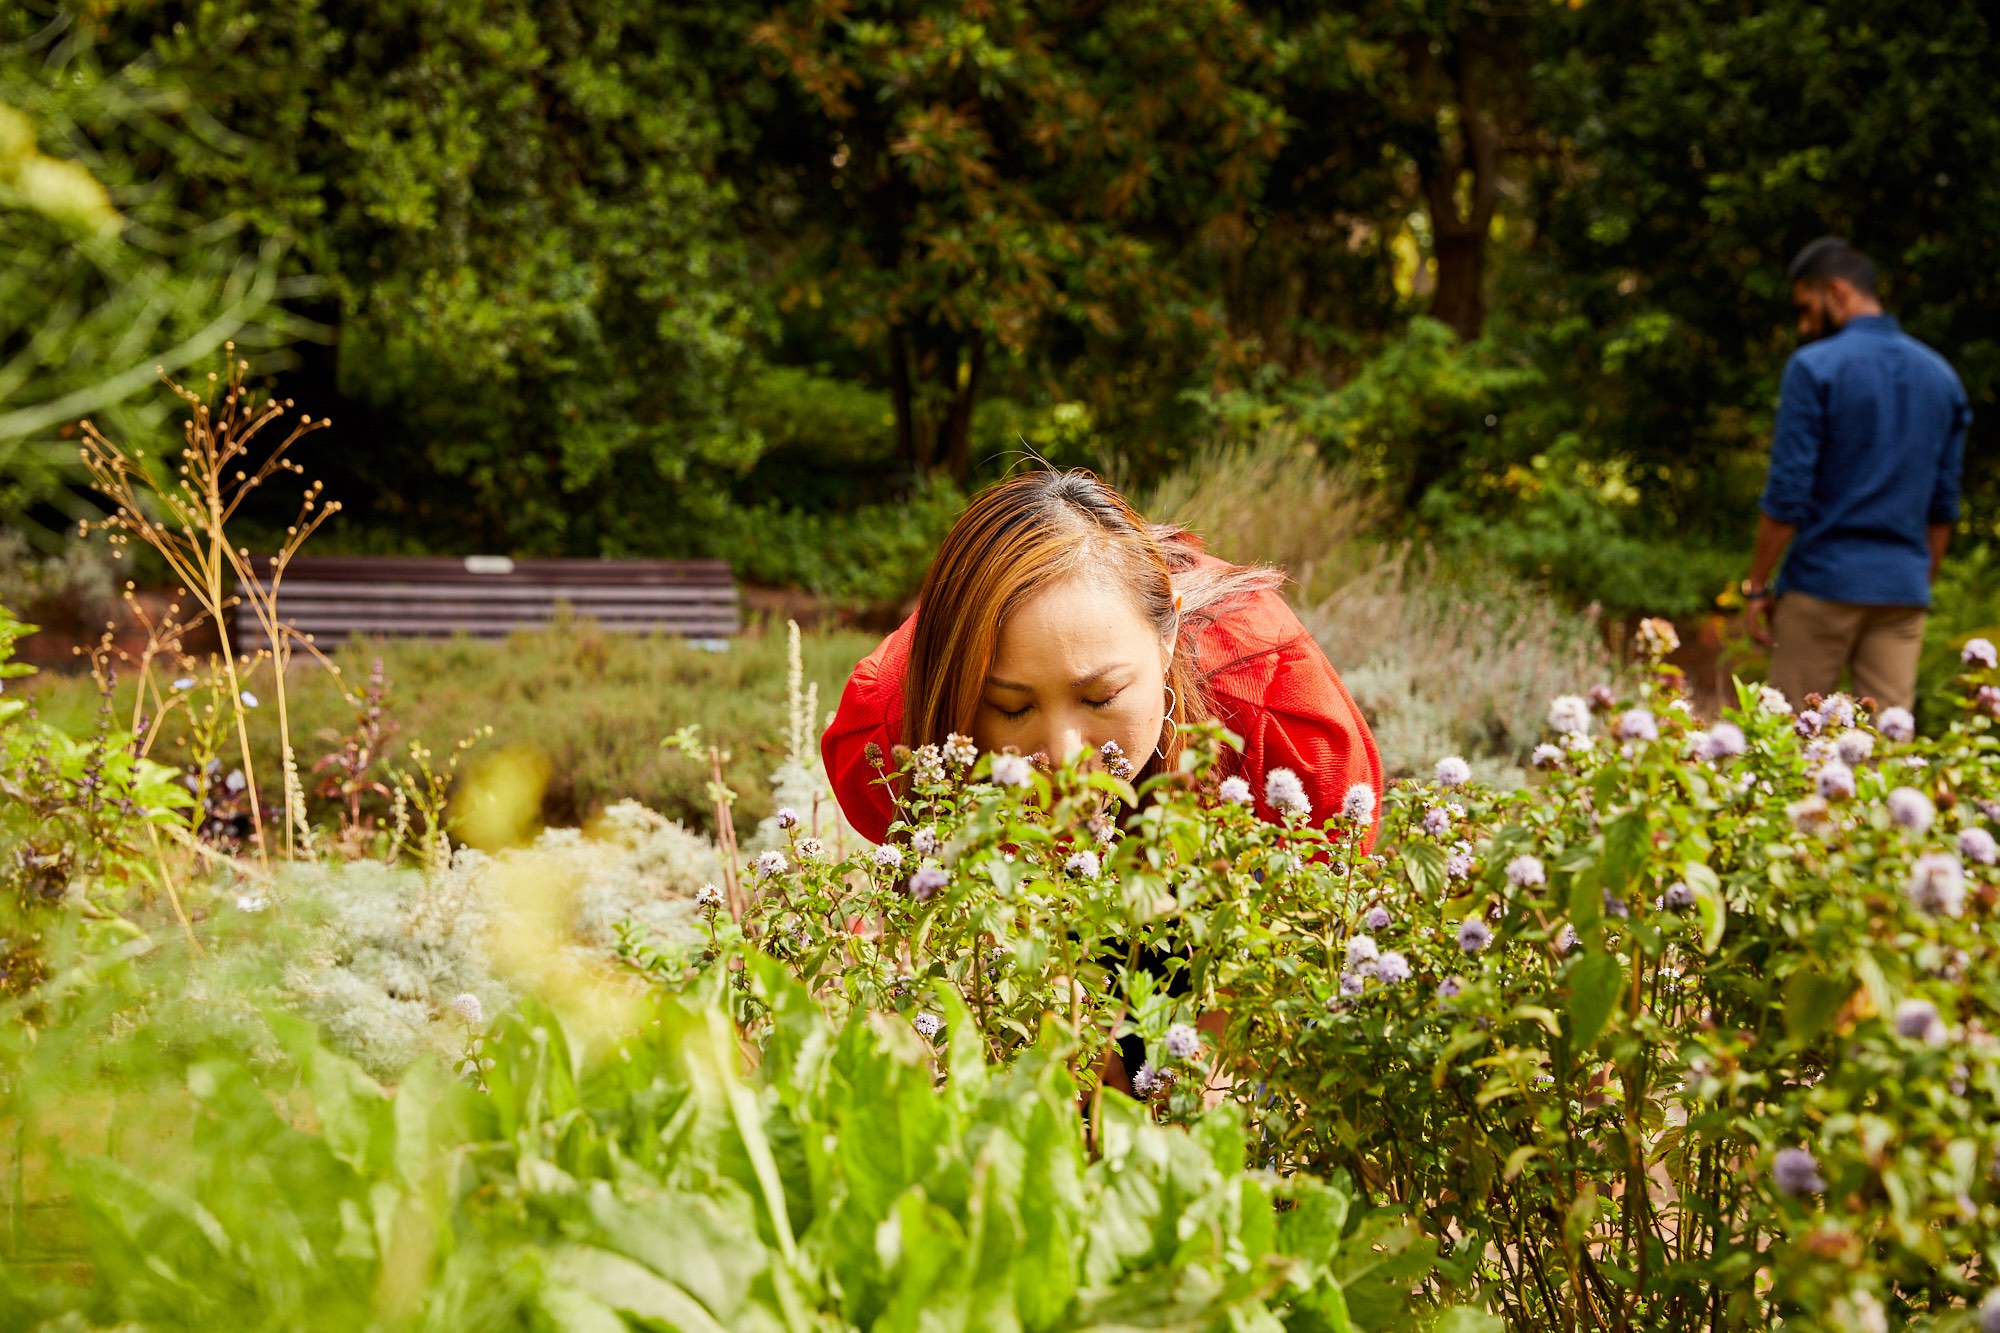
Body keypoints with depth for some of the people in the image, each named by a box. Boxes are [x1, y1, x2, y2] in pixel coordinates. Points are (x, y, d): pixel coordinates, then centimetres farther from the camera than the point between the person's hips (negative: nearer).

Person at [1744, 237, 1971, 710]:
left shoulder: (1814, 368, -8)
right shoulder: (1941, 377, 11)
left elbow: (1787, 494, -11)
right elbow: (1944, 501, 14)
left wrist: (1756, 585, -4)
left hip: (1823, 582, -5)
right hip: (1903, 589, 5)